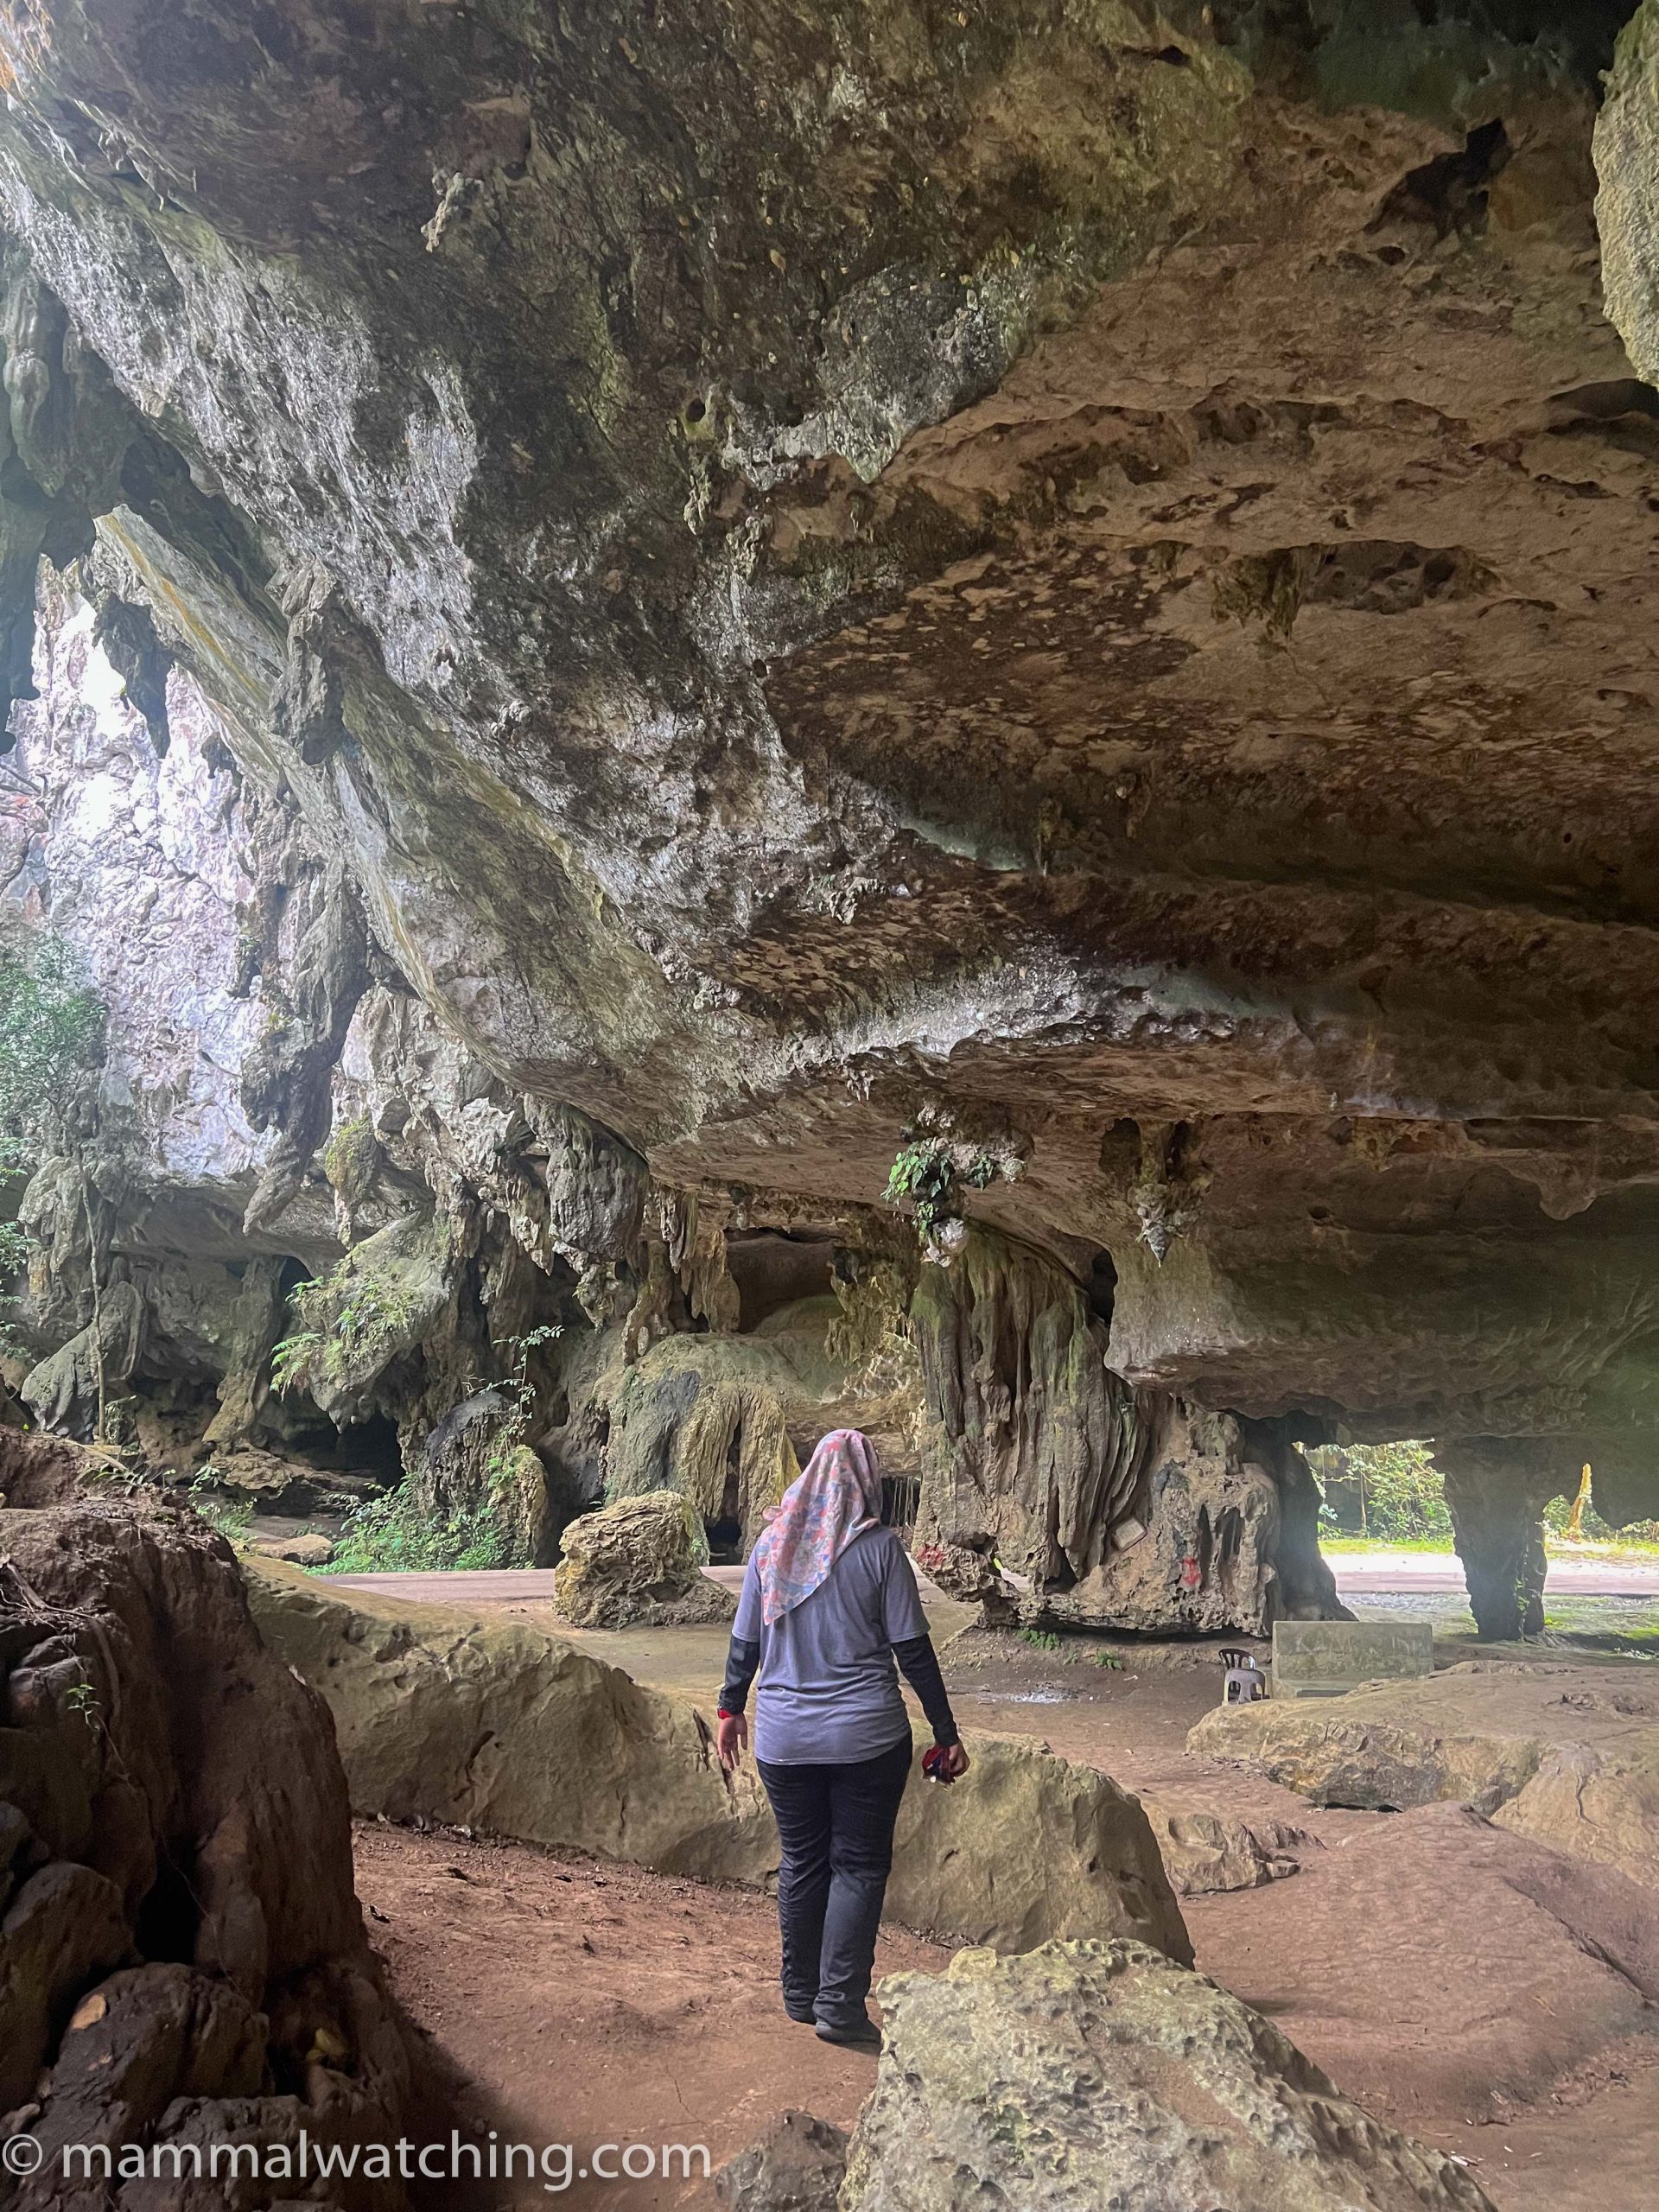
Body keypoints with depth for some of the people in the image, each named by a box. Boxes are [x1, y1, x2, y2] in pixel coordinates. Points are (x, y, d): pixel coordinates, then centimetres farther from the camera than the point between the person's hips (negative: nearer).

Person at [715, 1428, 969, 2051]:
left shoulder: (772, 1544, 0)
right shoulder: (878, 1547, -10)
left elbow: (745, 1641, 6)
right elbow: (913, 1650, -8)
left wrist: (731, 1708, 19)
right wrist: (946, 1733, -1)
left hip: (783, 1737, 4)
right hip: (866, 1736, -3)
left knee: (800, 1862, 16)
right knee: (859, 1865, 8)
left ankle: (800, 1994, 27)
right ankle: (839, 2005, 6)